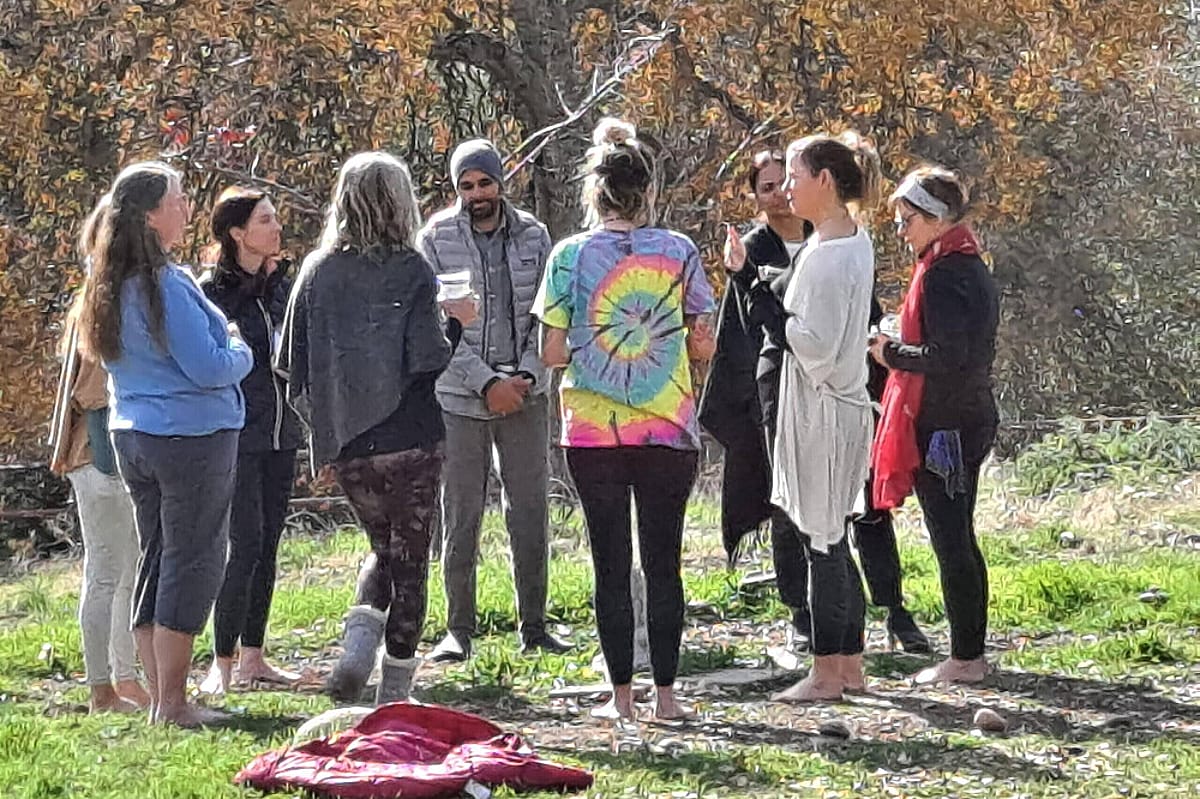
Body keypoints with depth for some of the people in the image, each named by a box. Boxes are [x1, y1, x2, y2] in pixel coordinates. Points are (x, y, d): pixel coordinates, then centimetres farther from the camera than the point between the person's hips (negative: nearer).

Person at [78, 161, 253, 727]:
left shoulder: (111, 287, 10)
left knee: (156, 562, 13)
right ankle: (173, 704, 0)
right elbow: (208, 368, -20)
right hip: (191, 436, -9)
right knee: (192, 566, -2)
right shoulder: (166, 285, -18)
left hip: (134, 438, 9)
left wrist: (224, 346, 20)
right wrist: (241, 350, 1)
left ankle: (159, 698, 17)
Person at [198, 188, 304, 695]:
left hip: (281, 434, 7)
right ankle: (222, 662, -4)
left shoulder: (282, 283, 11)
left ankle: (252, 657, 16)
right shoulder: (211, 290, -9)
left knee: (267, 547, 9)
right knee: (245, 545, -10)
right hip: (237, 438, -7)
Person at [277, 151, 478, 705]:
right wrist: (457, 324, 2)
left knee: (383, 548, 22)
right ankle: (394, 692, 7)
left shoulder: (317, 270, 3)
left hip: (344, 445, 4)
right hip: (409, 440, -4)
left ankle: (358, 643, -3)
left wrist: (322, 425, 15)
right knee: (409, 560, 7)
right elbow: (427, 362, -15)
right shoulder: (410, 270, -8)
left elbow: (292, 364, 3)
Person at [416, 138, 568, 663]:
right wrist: (487, 383, -14)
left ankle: (534, 627, 13)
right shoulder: (436, 240, -2)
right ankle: (458, 631, 7)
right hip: (460, 398, -2)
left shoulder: (532, 237, 5)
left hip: (525, 395, 2)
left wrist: (527, 374, -10)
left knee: (530, 512, 5)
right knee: (461, 518, 0)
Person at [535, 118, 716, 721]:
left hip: (593, 434, 0)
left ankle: (621, 696, 7)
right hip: (668, 433, 1)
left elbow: (552, 352, -4)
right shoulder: (679, 251, -1)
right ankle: (665, 694, 7)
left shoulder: (571, 254, -4)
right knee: (663, 563, 7)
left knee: (611, 566, 6)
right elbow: (704, 345, 2)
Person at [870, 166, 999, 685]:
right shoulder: (972, 267, 13)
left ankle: (964, 659, 0)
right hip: (972, 418, 10)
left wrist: (892, 353, -11)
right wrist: (900, 349, 12)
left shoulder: (942, 273, -17)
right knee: (959, 540, 15)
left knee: (949, 542, -4)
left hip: (941, 425, -10)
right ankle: (972, 652, 20)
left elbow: (947, 355, -24)